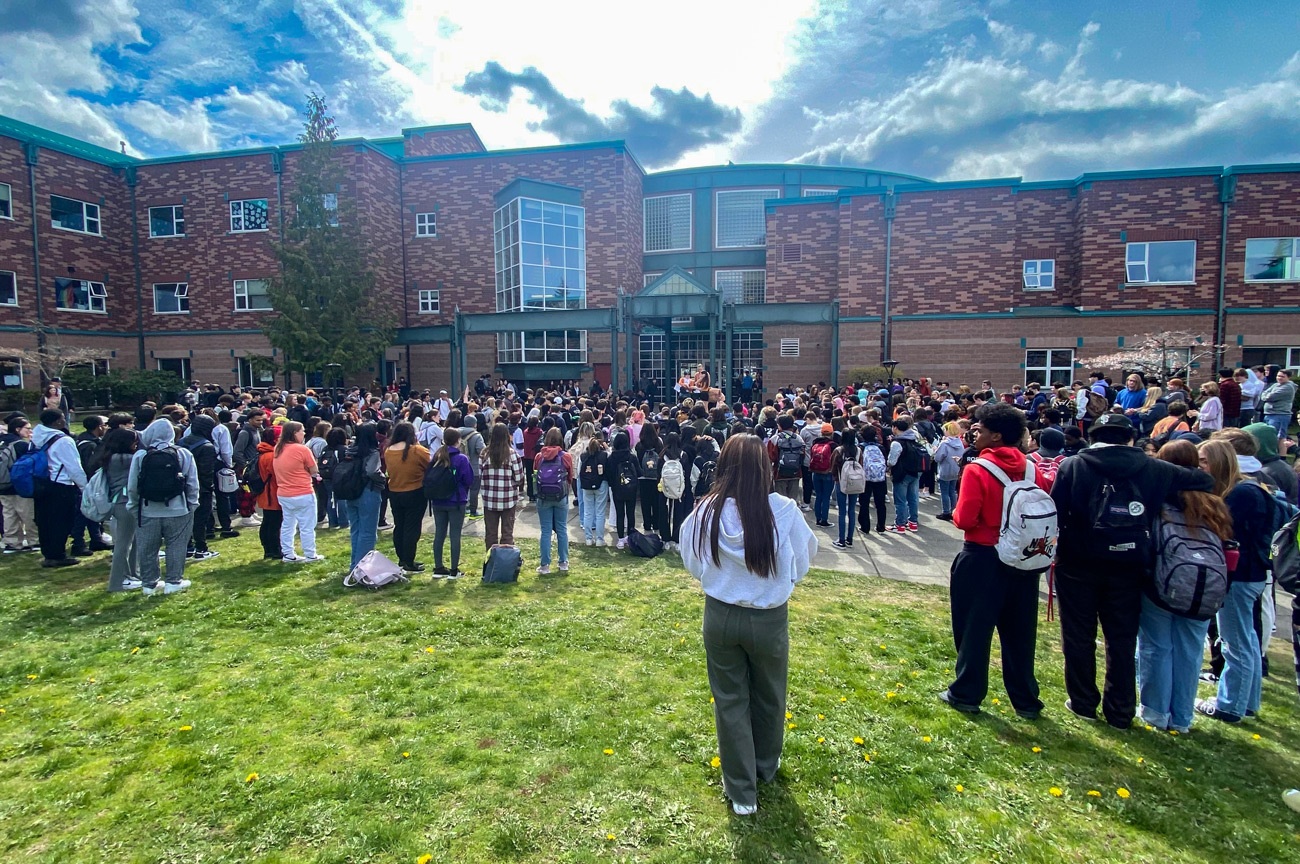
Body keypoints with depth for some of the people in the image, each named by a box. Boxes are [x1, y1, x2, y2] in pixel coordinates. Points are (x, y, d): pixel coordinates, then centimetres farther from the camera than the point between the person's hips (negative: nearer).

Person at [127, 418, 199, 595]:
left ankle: (149, 584, 24)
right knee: (176, 547, 10)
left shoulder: (139, 456, -7)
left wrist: (133, 507, 14)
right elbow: (193, 484, -2)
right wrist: (192, 504, 9)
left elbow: (132, 487, -1)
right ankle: (174, 582, 15)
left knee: (147, 549, 14)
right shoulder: (184, 454, -6)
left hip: (148, 512, 1)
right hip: (178, 511, -1)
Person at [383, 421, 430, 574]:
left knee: (399, 526, 15)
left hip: (394, 494, 5)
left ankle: (401, 560, 25)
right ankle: (409, 564, 5)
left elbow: (388, 470, 12)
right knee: (412, 527, 1)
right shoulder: (418, 451, -16)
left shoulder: (387, 451, -1)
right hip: (415, 493, -5)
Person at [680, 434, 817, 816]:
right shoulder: (785, 510, -20)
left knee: (730, 700, 18)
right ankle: (766, 767, 49)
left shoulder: (705, 512, -16)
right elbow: (800, 566, -6)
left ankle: (741, 791, 30)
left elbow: (693, 565, -1)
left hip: (721, 617, 1)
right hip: (769, 620, 0)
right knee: (768, 698, 25)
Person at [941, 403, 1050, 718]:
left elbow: (964, 519, -20)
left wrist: (956, 513, 0)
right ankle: (1026, 700, 28)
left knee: (974, 629, 9)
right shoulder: (1029, 468, -1)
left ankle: (966, 695, 20)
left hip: (983, 559, -5)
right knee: (1018, 632, 16)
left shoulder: (977, 470, -18)